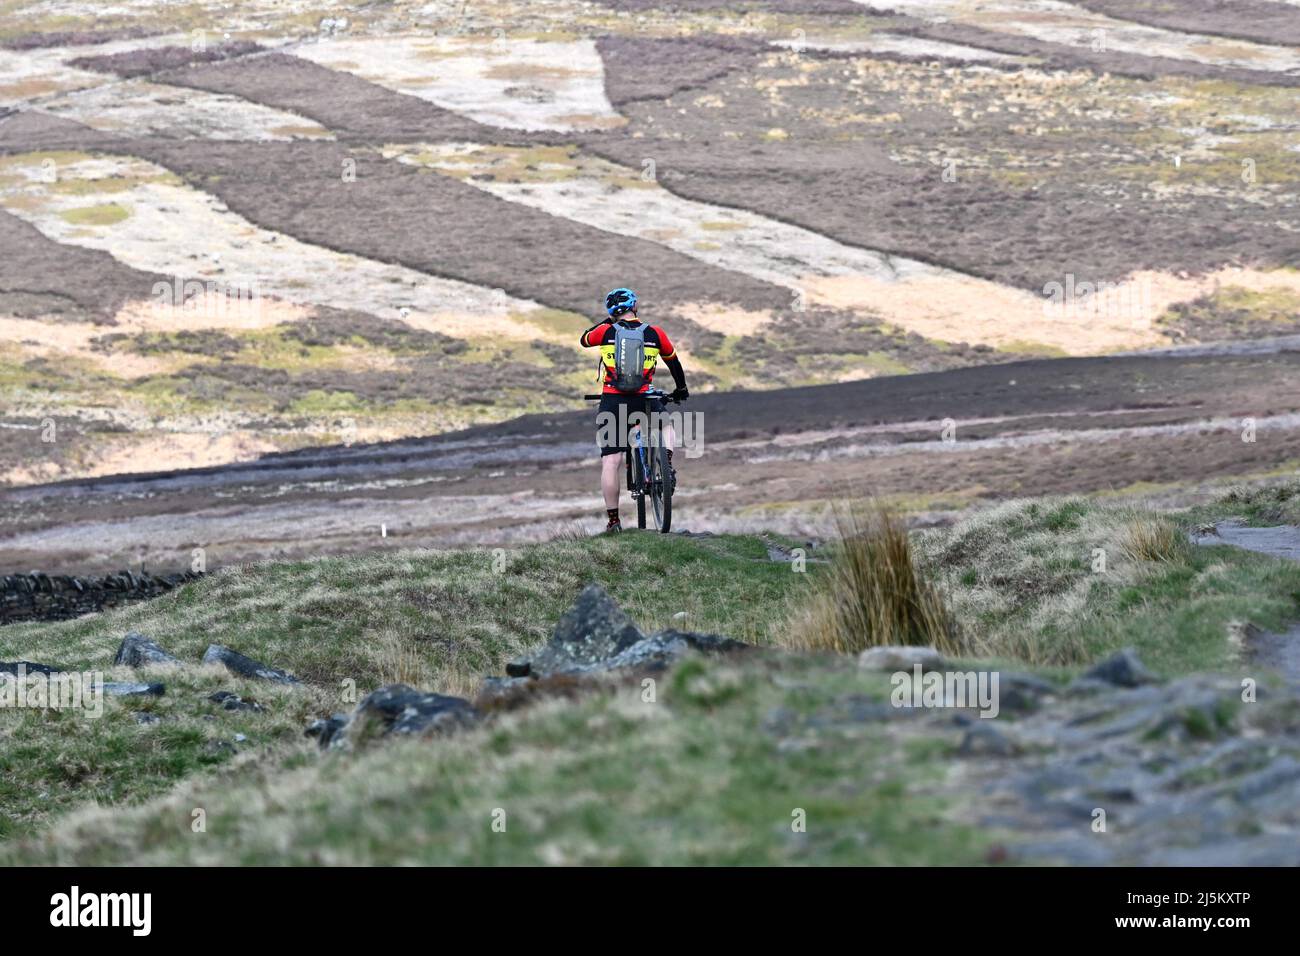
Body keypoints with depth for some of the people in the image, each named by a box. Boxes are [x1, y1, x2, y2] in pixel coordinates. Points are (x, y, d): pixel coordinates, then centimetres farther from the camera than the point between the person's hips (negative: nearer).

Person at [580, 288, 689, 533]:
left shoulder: (606, 331, 1)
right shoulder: (654, 333, 3)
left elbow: (584, 340, 22)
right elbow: (673, 361, 18)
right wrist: (681, 388, 35)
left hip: (612, 402, -1)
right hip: (643, 401, 1)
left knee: (611, 462, 1)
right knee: (665, 425, 31)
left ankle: (612, 519, -1)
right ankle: (666, 464, 5)